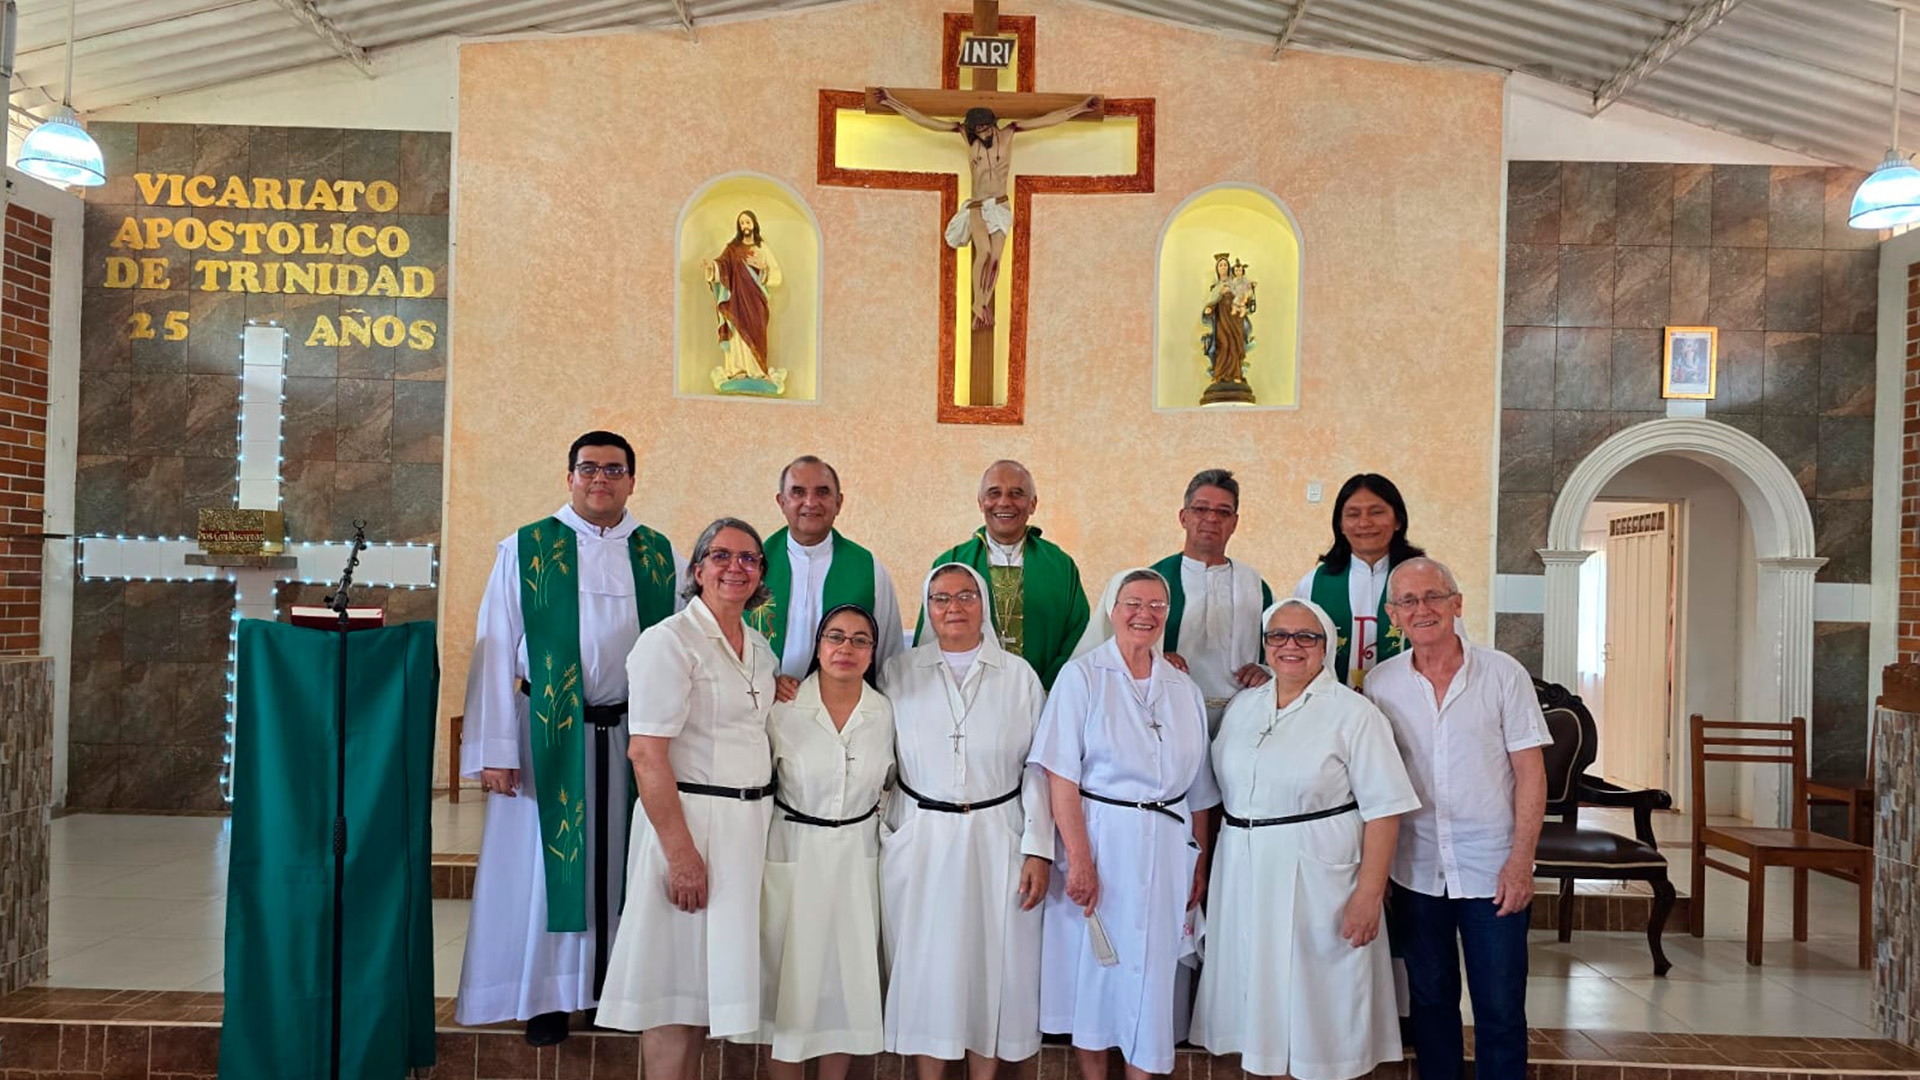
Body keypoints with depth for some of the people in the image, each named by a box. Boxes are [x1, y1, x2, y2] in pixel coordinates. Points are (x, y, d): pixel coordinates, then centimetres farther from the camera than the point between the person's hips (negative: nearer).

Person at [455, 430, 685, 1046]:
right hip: (549, 733, -2)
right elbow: (495, 654, -3)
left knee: (624, 857, 9)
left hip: (636, 734, 2)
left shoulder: (661, 557, 7)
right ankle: (548, 993, 19)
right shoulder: (526, 551, 0)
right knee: (547, 860, 5)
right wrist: (494, 751, -9)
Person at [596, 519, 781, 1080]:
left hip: (749, 823, 8)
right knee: (675, 983, 0)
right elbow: (646, 753, -18)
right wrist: (681, 852, -22)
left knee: (707, 977, 15)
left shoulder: (759, 647, 13)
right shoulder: (671, 641, -12)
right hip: (690, 820, -8)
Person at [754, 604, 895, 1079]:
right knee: (790, 975, 5)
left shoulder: (885, 713, -1)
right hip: (792, 853, -2)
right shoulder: (783, 708, -8)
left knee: (848, 980, 9)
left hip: (857, 860, 2)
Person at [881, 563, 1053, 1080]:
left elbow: (1037, 769, 3)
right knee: (925, 966, 5)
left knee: (994, 967, 5)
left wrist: (1038, 850, -3)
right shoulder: (898, 674, 4)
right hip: (919, 841, 0)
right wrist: (877, 840, 0)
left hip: (997, 841, 0)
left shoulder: (1020, 675, 4)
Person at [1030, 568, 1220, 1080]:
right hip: (1099, 840, -3)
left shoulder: (1184, 689, 10)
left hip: (1166, 848, 4)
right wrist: (1079, 858, -17)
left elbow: (1198, 788, 13)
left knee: (1151, 971, 7)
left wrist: (1200, 862, 9)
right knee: (1094, 966, 4)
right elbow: (1061, 776, -11)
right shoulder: (1082, 676, -4)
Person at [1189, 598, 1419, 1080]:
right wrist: (1208, 868, 12)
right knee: (1263, 994, 12)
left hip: (1316, 879, -5)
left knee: (1314, 1000, 3)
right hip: (1245, 877, 5)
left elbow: (1383, 811, -11)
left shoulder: (1354, 714, -7)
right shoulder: (1242, 707, 10)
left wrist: (1369, 894, -17)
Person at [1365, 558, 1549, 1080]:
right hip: (1416, 872, 2)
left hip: (1493, 870, -2)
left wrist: (1520, 859, -11)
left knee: (1500, 1008, 3)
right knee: (1430, 999, 13)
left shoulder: (1503, 674, -4)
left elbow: (1530, 772, -4)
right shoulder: (1380, 683, 2)